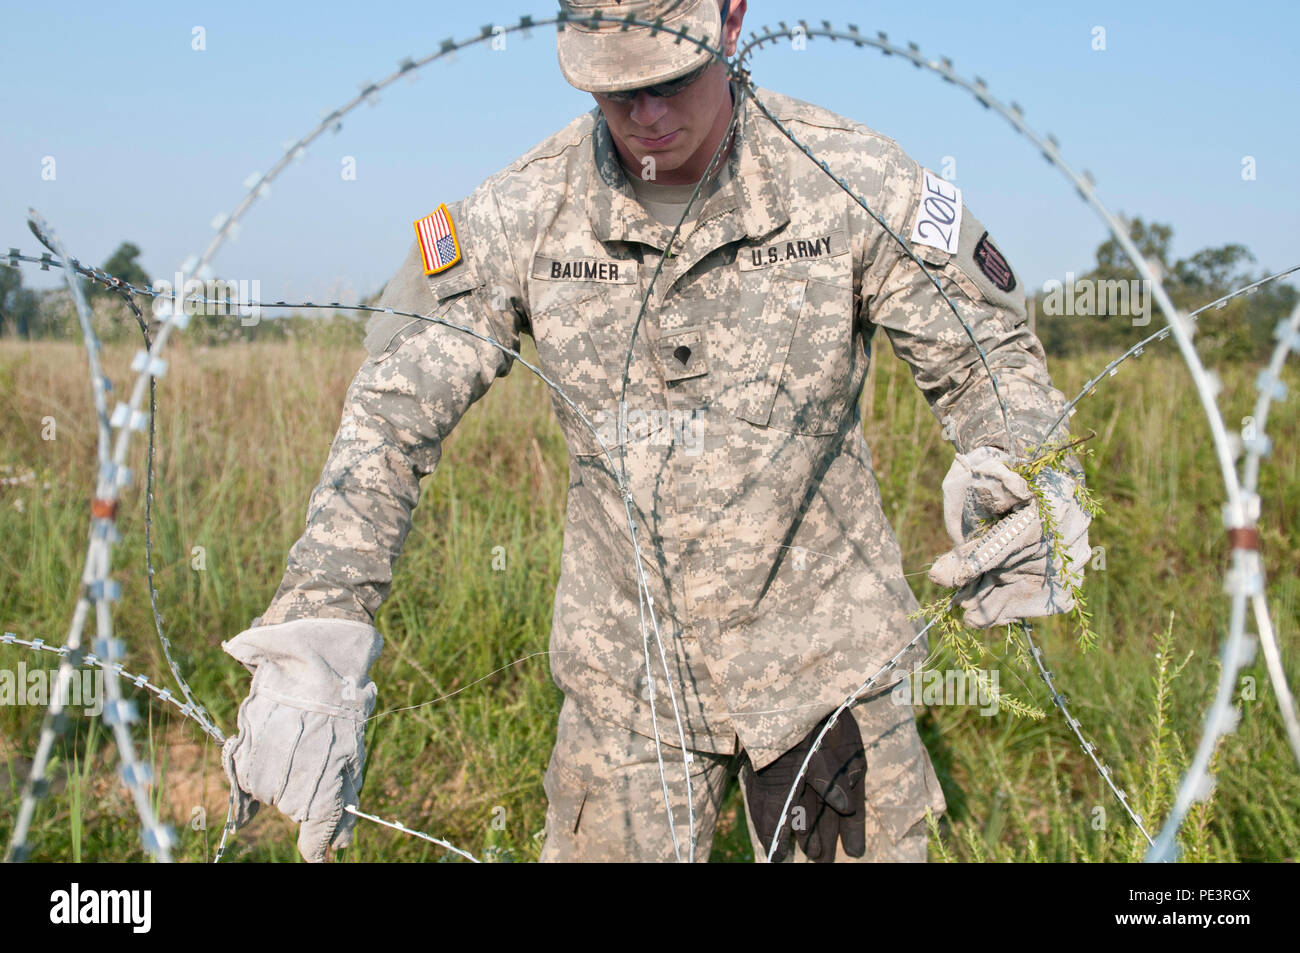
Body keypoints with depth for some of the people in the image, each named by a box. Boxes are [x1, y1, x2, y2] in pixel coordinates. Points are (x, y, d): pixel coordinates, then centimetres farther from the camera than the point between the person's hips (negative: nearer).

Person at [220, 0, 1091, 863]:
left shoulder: (853, 181, -12)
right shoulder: (520, 215, -11)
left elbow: (987, 352, -2)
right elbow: (394, 415, -8)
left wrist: (1019, 475, -25)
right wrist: (314, 642, -17)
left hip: (826, 659, 0)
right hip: (624, 676, 1)